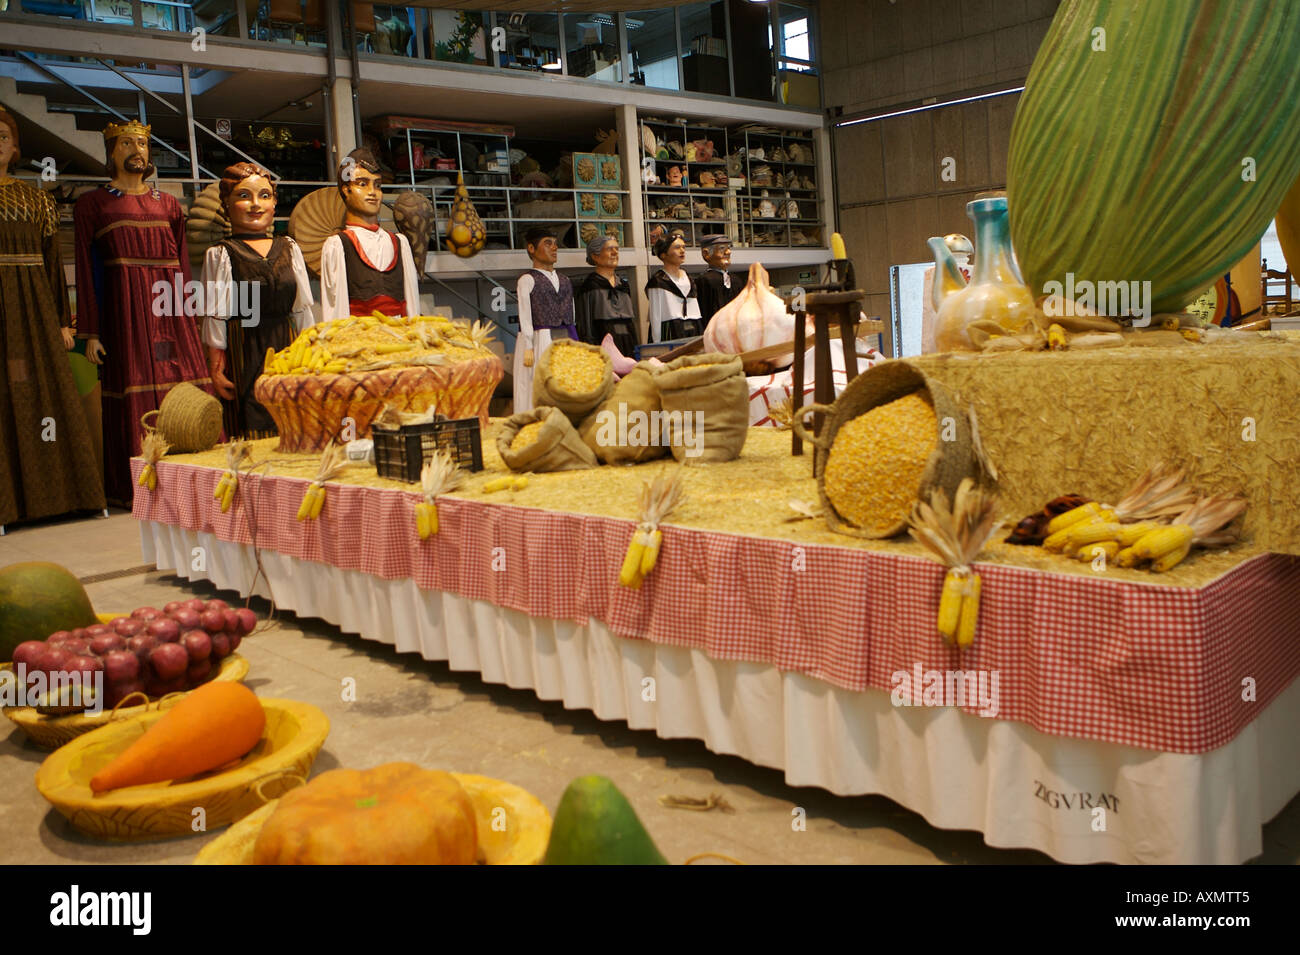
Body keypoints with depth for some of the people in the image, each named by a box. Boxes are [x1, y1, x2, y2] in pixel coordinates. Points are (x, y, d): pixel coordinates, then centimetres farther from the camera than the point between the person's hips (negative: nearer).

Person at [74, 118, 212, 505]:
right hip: (126, 310, -3)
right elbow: (86, 270, 3)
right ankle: (136, 486, 0)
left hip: (171, 313, 3)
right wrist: (90, 332, -4)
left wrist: (188, 321, 8)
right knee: (134, 394, -6)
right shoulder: (92, 204, 8)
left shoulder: (169, 204, 18)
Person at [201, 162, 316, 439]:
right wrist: (216, 368, -5)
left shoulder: (289, 248, 11)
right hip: (244, 354, -3)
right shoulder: (221, 254, 1)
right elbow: (216, 315, -1)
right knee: (251, 433, -4)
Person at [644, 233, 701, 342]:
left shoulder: (689, 280, 17)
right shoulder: (658, 281, -4)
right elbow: (655, 317, -6)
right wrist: (658, 346, -10)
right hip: (671, 333, -6)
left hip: (693, 333, 6)